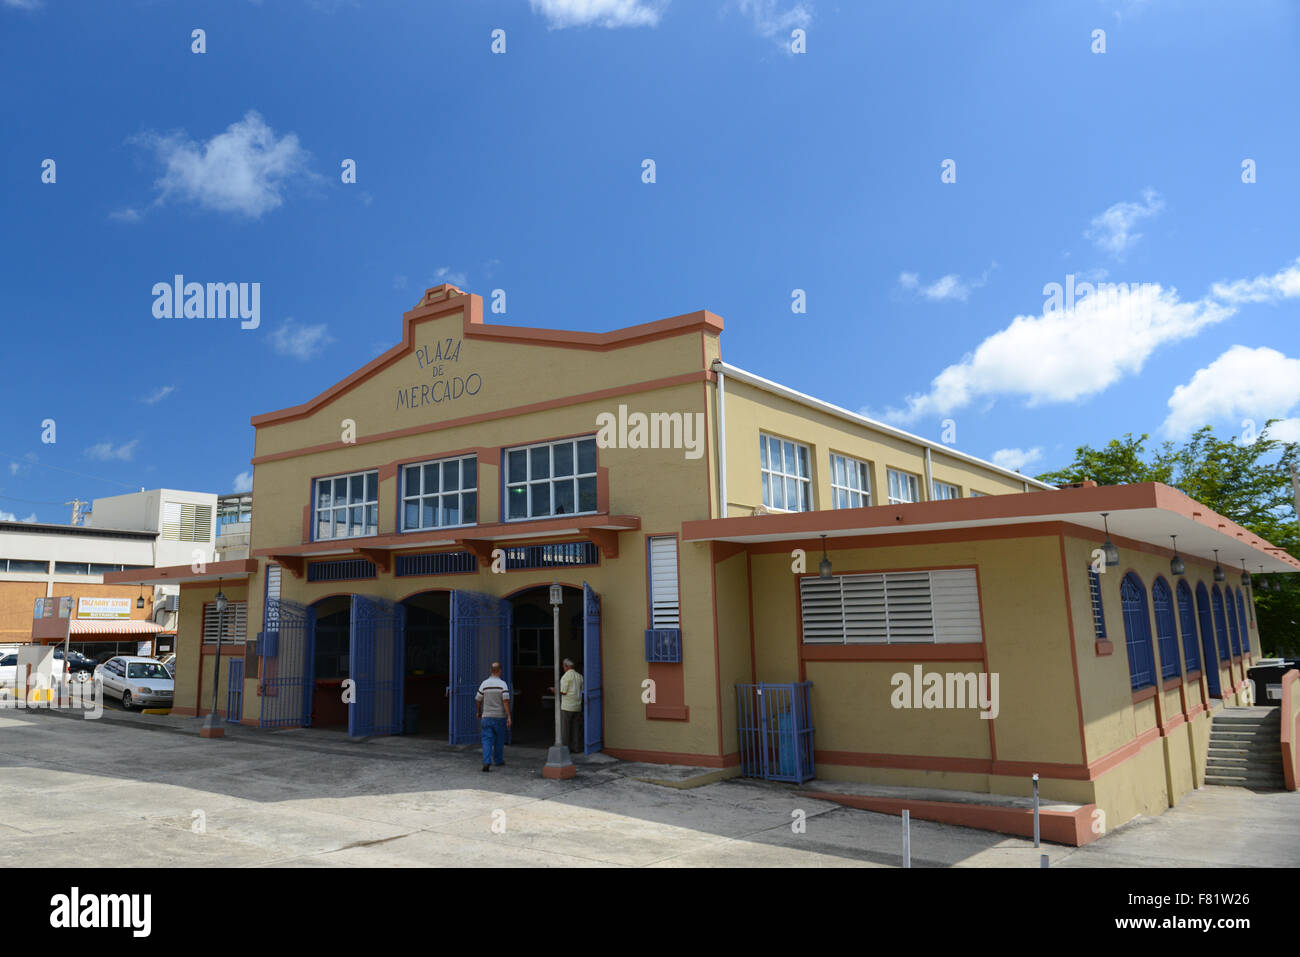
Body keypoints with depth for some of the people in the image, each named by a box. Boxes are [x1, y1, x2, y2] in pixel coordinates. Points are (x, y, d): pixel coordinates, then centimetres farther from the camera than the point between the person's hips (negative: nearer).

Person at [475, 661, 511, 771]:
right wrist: (509, 717, -16)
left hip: (486, 716, 1)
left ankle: (487, 762, -15)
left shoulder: (484, 684, -3)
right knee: (499, 740, 16)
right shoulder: (503, 684, -10)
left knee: (487, 740, 0)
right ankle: (498, 760, 30)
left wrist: (478, 712, 20)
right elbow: (506, 701, -18)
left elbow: (478, 700, 3)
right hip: (499, 717, -1)